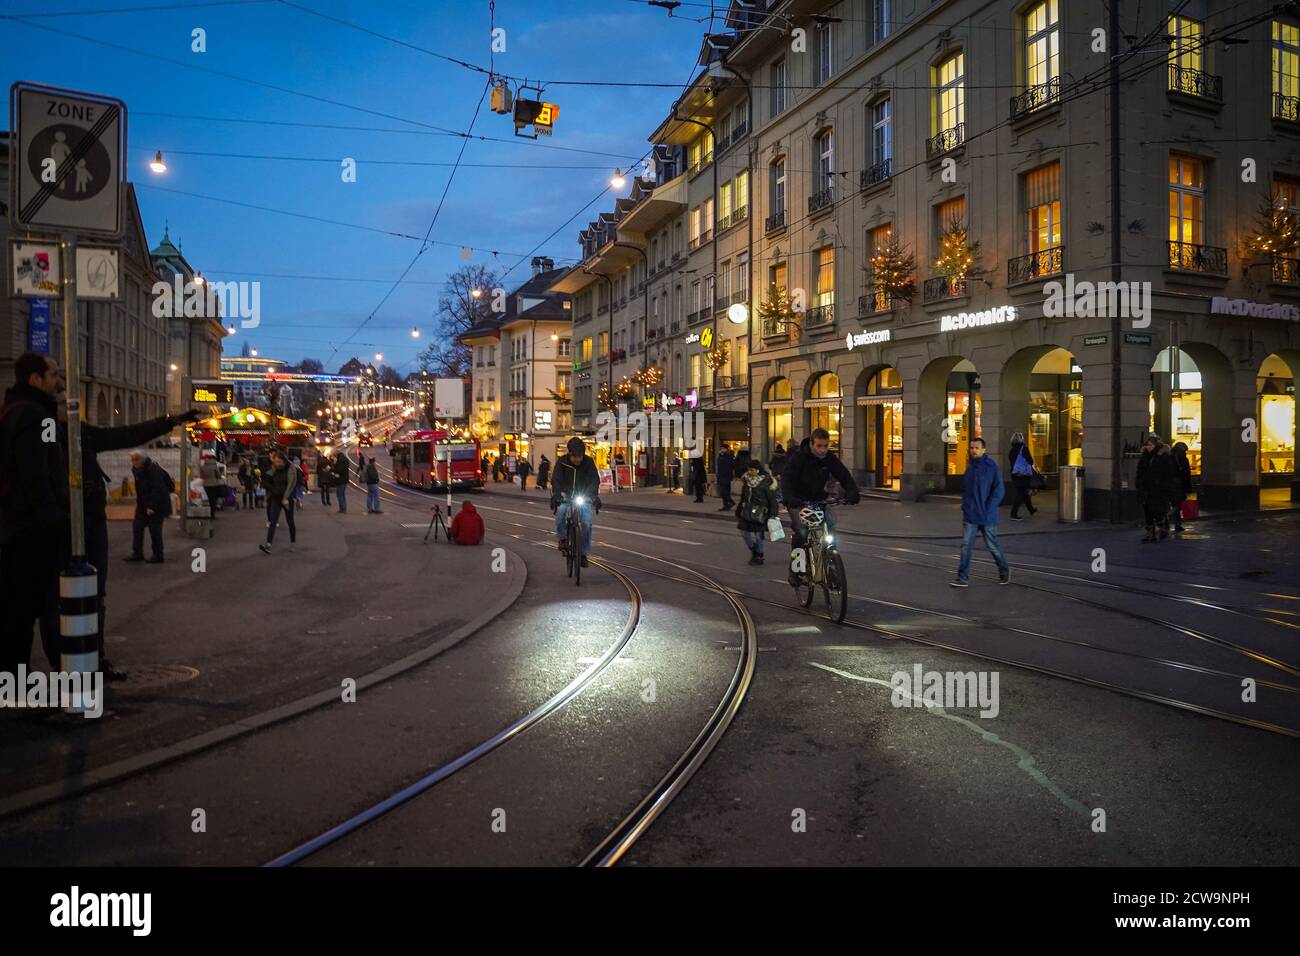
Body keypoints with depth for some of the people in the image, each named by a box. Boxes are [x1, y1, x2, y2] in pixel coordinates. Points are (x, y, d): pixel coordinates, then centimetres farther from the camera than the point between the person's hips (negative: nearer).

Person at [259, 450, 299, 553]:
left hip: (287, 499, -4)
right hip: (276, 498, 4)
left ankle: (293, 542, 23)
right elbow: (270, 483, 13)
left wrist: (286, 498, -26)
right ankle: (268, 544, -16)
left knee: (290, 521, 7)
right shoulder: (274, 469, 5)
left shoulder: (291, 469, -11)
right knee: (272, 521, -8)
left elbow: (291, 484, -19)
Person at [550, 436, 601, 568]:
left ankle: (584, 553, 0)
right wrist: (555, 495, -40)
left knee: (586, 523, -15)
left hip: (583, 496, 0)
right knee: (560, 513, -29)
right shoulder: (562, 462, -12)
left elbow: (594, 480, -19)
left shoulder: (588, 462, -12)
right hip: (566, 495, 0)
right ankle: (562, 537, -2)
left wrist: (595, 496, -36)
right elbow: (556, 480, -22)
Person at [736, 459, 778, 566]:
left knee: (758, 535, -1)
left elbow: (772, 500, -10)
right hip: (747, 511, 6)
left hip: (760, 512, -6)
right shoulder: (746, 481, 7)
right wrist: (739, 510, 19)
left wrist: (773, 515, -12)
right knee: (744, 531, 5)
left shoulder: (766, 482, -11)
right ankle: (753, 552, 25)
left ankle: (759, 556, 14)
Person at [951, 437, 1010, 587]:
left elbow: (999, 490, -12)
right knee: (966, 546, -1)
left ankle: (1004, 571, 31)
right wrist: (965, 505, 7)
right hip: (969, 516, 5)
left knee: (992, 545, 9)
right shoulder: (970, 467, 8)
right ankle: (963, 578, 1)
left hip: (987, 517, -5)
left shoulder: (992, 466, -9)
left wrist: (988, 509, -16)